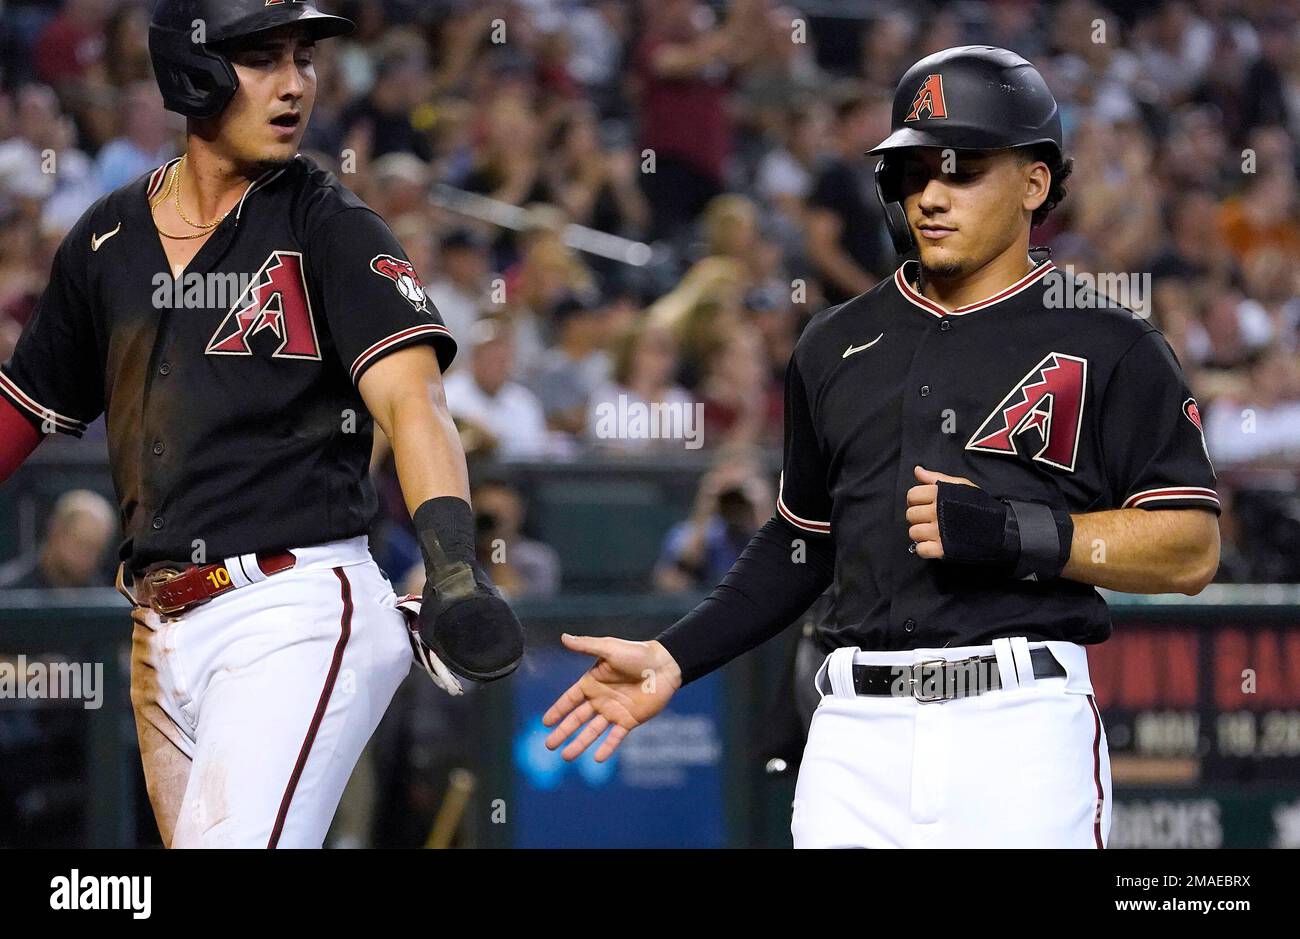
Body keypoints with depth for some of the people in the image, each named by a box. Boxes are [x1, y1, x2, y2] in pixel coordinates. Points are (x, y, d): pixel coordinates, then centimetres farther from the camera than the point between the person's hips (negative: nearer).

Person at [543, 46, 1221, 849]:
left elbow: (1191, 550, -3)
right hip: (857, 733, 4)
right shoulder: (837, 346, 17)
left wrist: (1012, 533, -14)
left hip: (1025, 728, -4)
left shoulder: (1106, 346, 3)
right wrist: (673, 659, 15)